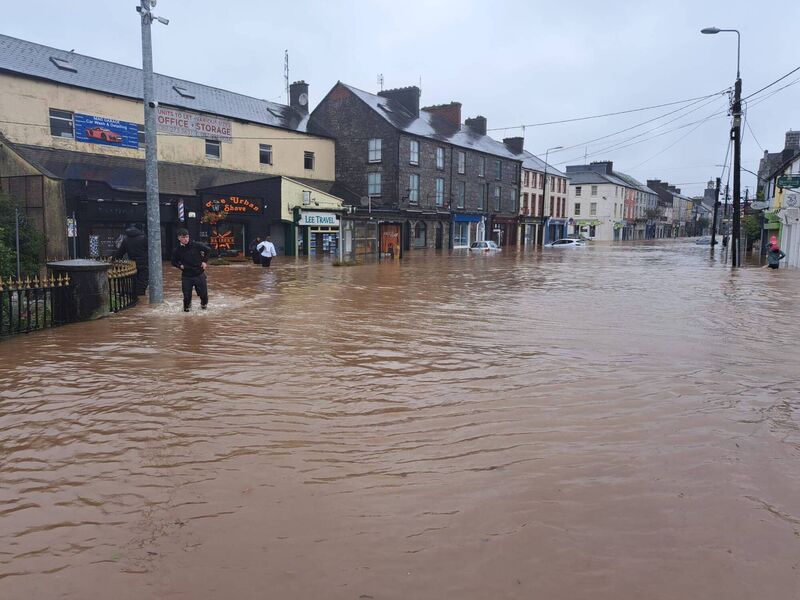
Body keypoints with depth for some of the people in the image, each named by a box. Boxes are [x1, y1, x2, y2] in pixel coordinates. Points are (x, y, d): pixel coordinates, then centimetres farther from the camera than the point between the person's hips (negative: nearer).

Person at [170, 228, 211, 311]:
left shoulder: (196, 245, -8)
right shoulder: (177, 251, -4)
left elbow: (208, 250, 6)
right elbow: (174, 262, 13)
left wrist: (205, 261, 1)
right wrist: (180, 266, -5)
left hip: (199, 274, 0)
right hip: (186, 276, 0)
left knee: (203, 293, 7)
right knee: (187, 295, 2)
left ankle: (204, 303, 39)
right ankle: (187, 306, 33)